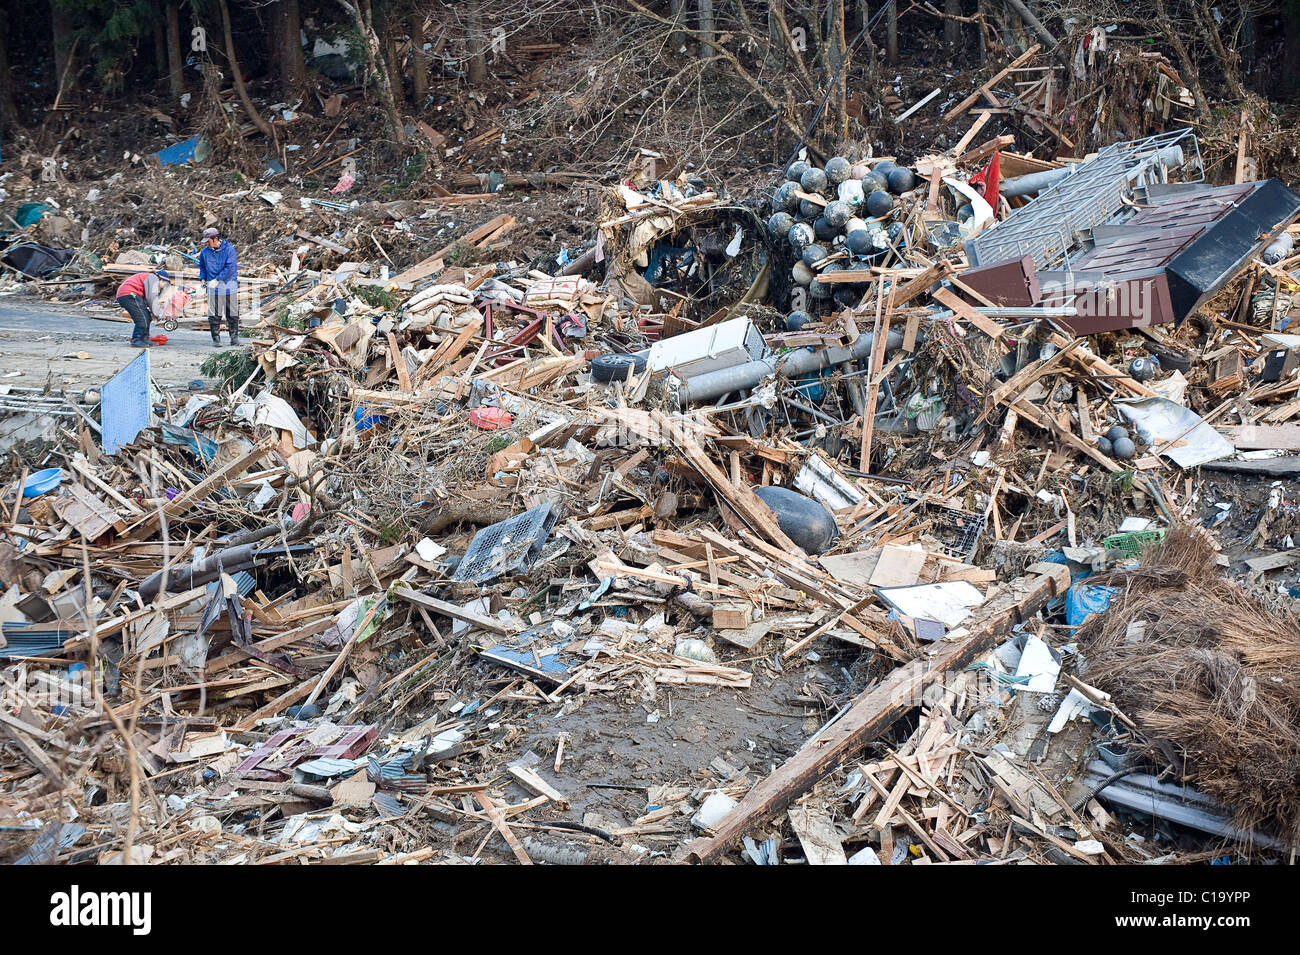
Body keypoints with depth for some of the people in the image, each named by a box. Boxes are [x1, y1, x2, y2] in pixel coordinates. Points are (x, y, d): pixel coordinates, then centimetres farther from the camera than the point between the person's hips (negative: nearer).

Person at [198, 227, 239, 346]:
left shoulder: (229, 249, -7)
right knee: (214, 315, -2)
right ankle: (216, 339, 4)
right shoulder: (205, 252, 6)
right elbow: (202, 267, 21)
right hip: (213, 288, 2)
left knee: (232, 314, 4)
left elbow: (230, 268, -14)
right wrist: (202, 278, 3)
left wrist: (217, 280, -18)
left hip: (229, 286, -2)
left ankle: (234, 336, 16)